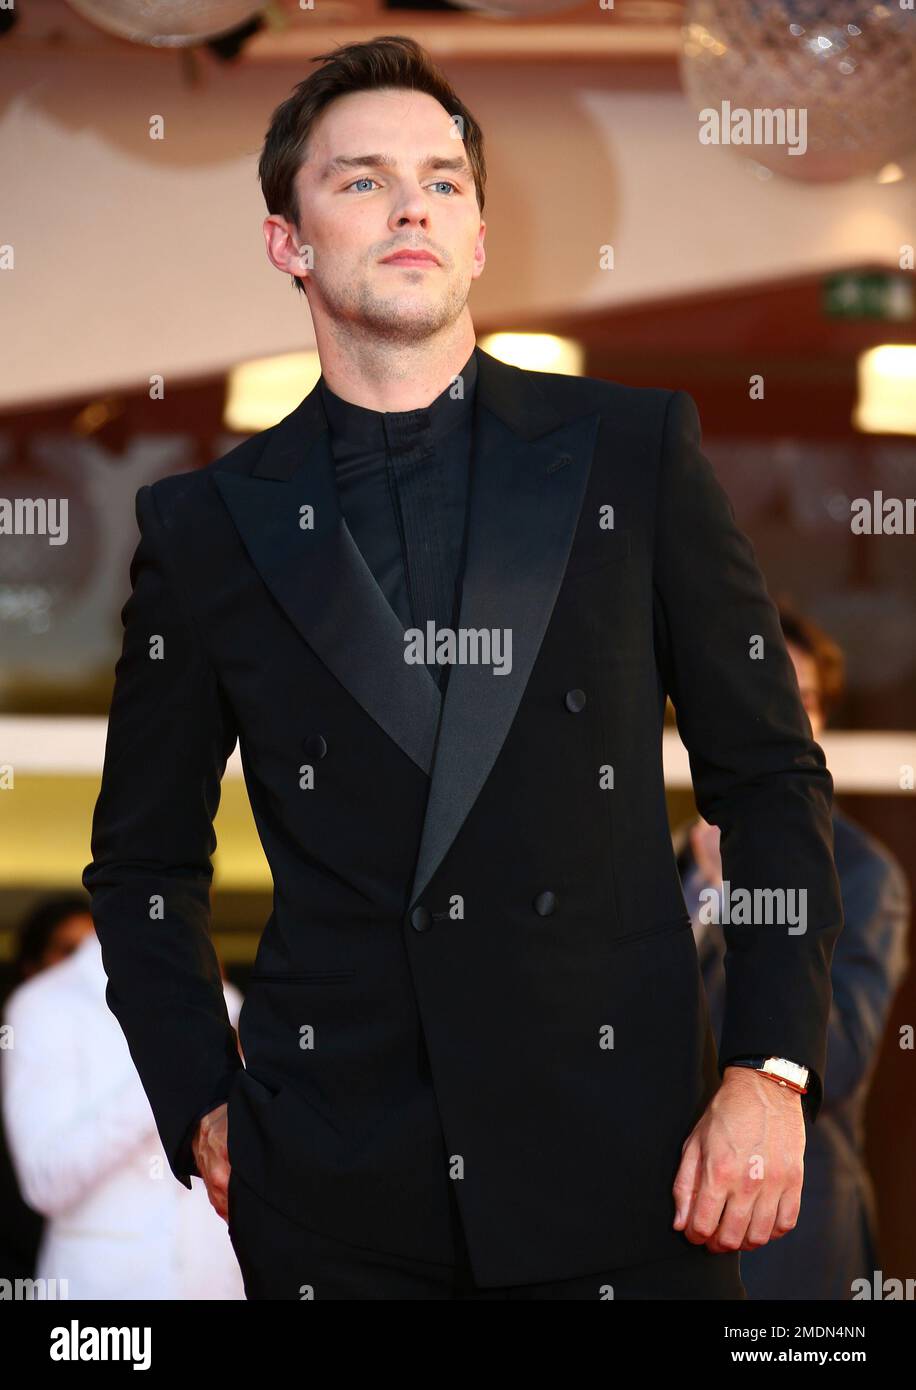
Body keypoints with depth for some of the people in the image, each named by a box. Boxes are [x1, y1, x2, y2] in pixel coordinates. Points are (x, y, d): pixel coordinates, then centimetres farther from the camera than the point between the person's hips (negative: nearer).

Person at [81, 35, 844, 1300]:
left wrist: (772, 1070, -3)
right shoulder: (205, 524, 5)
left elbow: (773, 780, 5)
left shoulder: (636, 454, 4)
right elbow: (144, 857, 14)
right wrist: (200, 1111, 5)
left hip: (619, 1168, 0)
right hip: (336, 1196, 0)